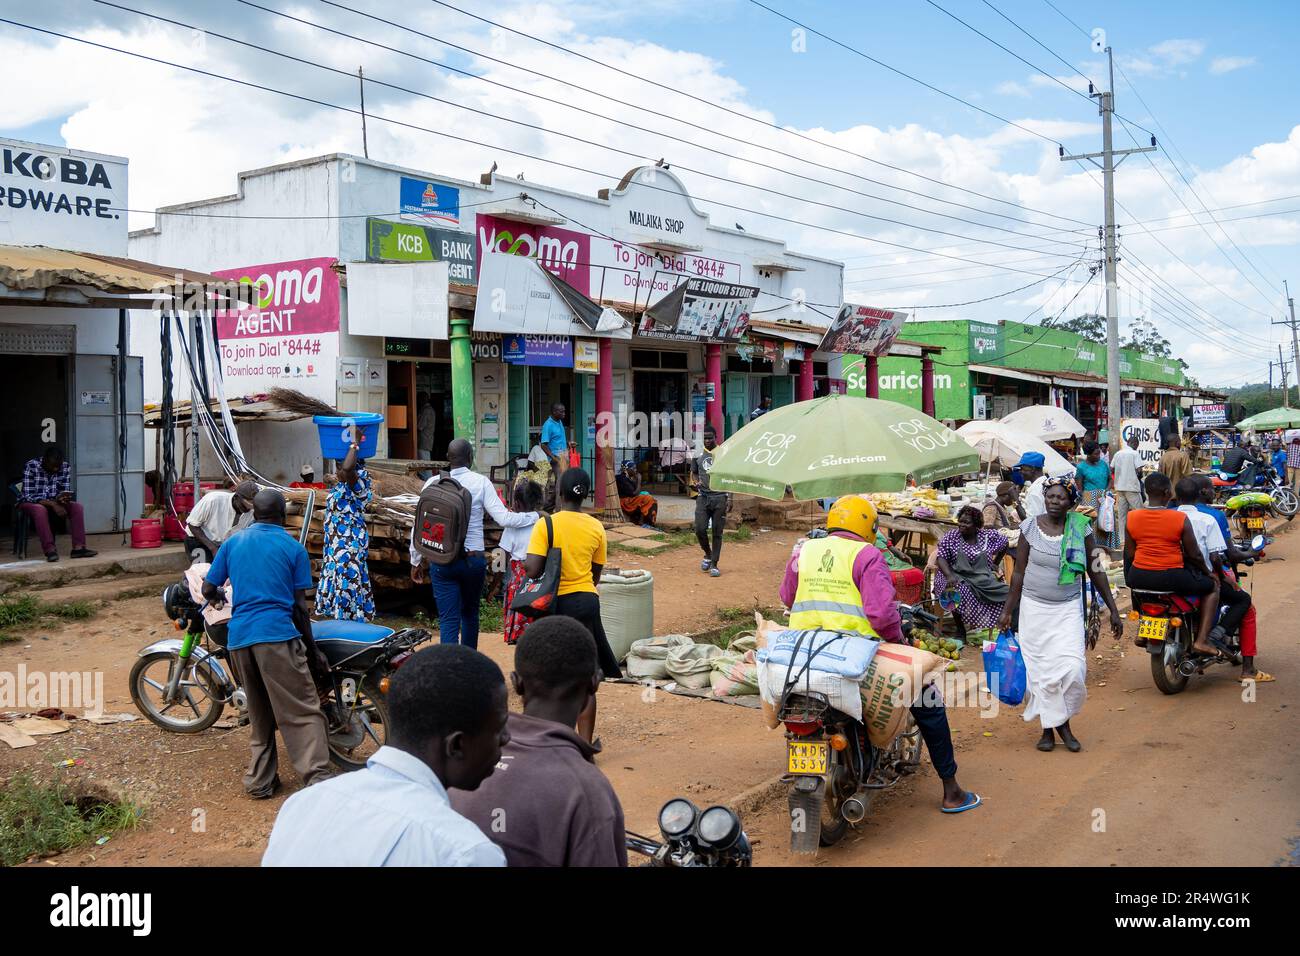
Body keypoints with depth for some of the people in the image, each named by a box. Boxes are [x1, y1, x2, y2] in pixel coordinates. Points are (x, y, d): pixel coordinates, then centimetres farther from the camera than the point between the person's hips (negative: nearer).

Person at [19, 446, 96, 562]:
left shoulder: (65, 467, -9)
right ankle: (50, 550, -41)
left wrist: (63, 498, -31)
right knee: (40, 509, -38)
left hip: (54, 503, 4)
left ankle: (78, 547, -28)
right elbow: (28, 496, -25)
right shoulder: (30, 466, -21)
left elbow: (65, 491, -6)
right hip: (30, 503, -4)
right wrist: (53, 504, -35)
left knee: (77, 506, -21)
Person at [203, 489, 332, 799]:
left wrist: (219, 599, 38)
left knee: (260, 714, 18)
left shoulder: (232, 542, 14)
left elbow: (208, 589, 15)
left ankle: (260, 781, 18)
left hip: (238, 636, 5)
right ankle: (317, 779, -18)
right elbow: (300, 605, 2)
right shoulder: (293, 547, 4)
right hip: (276, 634, -5)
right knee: (302, 713, -7)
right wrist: (309, 643, 12)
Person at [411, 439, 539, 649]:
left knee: (448, 620, 1)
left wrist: (416, 561, 12)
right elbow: (504, 518, -11)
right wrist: (535, 516, 4)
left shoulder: (433, 483, -1)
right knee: (470, 613, 21)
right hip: (473, 559, 0)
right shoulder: (480, 482, -6)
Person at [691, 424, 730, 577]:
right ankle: (708, 555, 18)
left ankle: (714, 564, 10)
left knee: (717, 533, 1)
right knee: (700, 529, -8)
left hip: (720, 497, -2)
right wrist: (696, 482, -3)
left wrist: (729, 498, -5)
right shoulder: (697, 454, 7)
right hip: (703, 496, 2)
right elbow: (694, 472, 20)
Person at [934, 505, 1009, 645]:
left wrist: (995, 564, 22)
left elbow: (1004, 542, 22)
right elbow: (941, 557, -10)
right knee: (962, 593, -36)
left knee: (1007, 593, -18)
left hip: (984, 577, 3)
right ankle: (961, 630, -17)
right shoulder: (950, 537, -2)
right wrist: (949, 576, -27)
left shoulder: (988, 535, 4)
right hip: (959, 578, -3)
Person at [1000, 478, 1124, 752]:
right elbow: (1019, 572, 2)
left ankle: (1062, 722, 13)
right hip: (1034, 607, 0)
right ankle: (1048, 727, 17)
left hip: (1068, 609, 0)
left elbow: (1096, 571, 5)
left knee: (1072, 669, -10)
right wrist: (1008, 611, 2)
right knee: (1040, 670, 2)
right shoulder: (1030, 527, -3)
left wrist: (1113, 611, 4)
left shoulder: (1081, 529, -2)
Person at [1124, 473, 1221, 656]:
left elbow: (1130, 554, 4)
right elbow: (1194, 555, -4)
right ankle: (1201, 640, 11)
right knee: (1212, 586, 21)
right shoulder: (1180, 518, -11)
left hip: (1138, 578, 3)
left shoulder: (1131, 517, -3)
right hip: (1172, 578, -3)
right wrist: (1208, 572, 15)